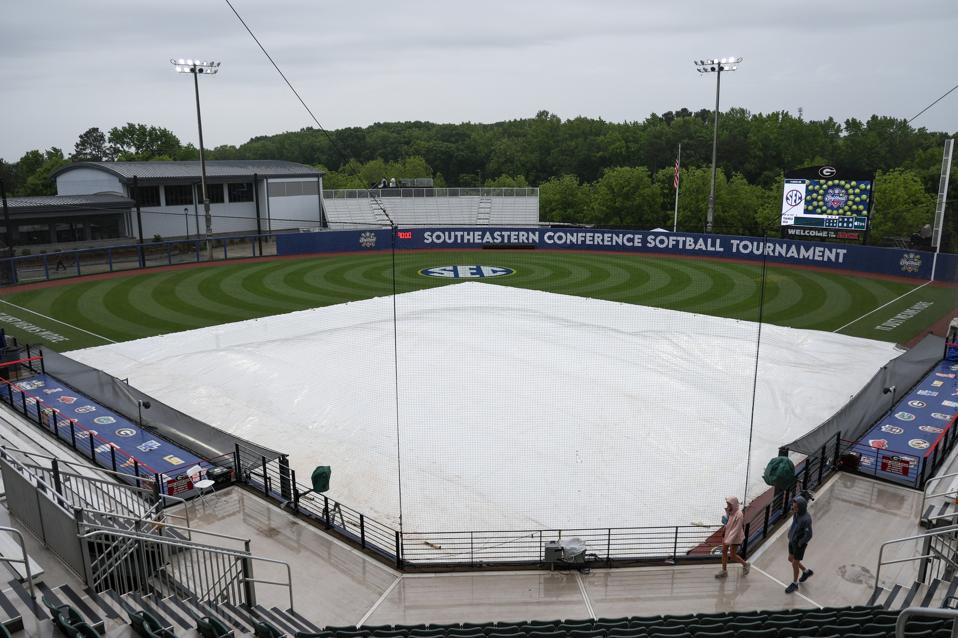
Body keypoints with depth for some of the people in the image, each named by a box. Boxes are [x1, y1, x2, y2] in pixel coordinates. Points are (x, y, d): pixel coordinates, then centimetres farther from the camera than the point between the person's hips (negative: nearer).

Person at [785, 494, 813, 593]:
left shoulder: (806, 519, -37)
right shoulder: (797, 511, -11)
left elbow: (808, 536, -30)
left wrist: (799, 543, -15)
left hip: (800, 544, -8)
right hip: (793, 540, 8)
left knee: (795, 564, 11)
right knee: (791, 559, 24)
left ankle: (794, 584, 35)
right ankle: (806, 572, 49)